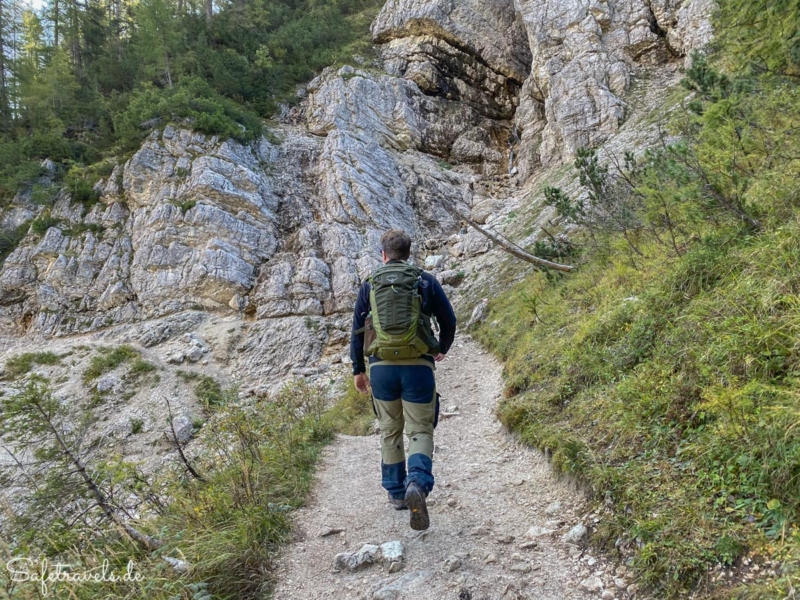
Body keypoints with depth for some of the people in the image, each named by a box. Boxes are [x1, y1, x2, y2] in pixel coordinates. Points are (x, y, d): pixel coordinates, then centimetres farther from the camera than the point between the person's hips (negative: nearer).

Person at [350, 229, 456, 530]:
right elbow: (449, 320, 7)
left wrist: (358, 370, 15)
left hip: (381, 367, 2)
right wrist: (442, 349, 25)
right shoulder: (426, 281, 3)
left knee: (390, 431, 17)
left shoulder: (369, 285, 6)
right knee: (420, 431, 4)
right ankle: (418, 483, -21)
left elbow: (357, 330, 6)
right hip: (418, 366, -1)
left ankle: (396, 492, 25)